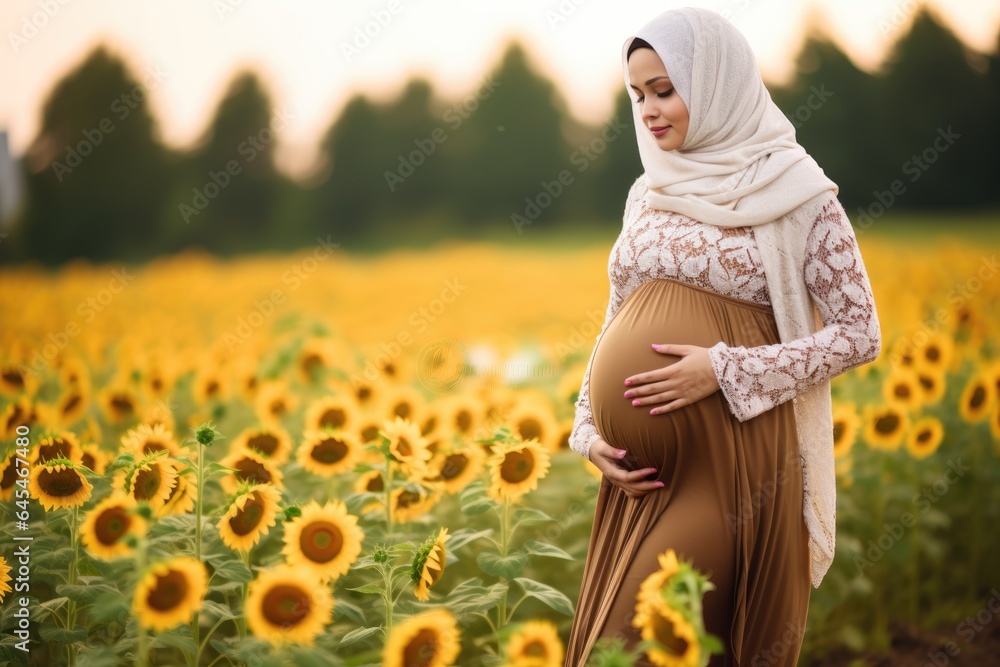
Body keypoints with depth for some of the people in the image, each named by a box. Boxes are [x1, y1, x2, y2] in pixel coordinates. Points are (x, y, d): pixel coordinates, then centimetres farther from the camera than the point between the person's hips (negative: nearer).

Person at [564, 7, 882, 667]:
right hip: (643, 467, 6)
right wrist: (590, 432, 3)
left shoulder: (794, 192, -3)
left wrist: (727, 371, -15)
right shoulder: (648, 194, 13)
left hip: (734, 459, -6)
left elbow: (860, 333, -5)